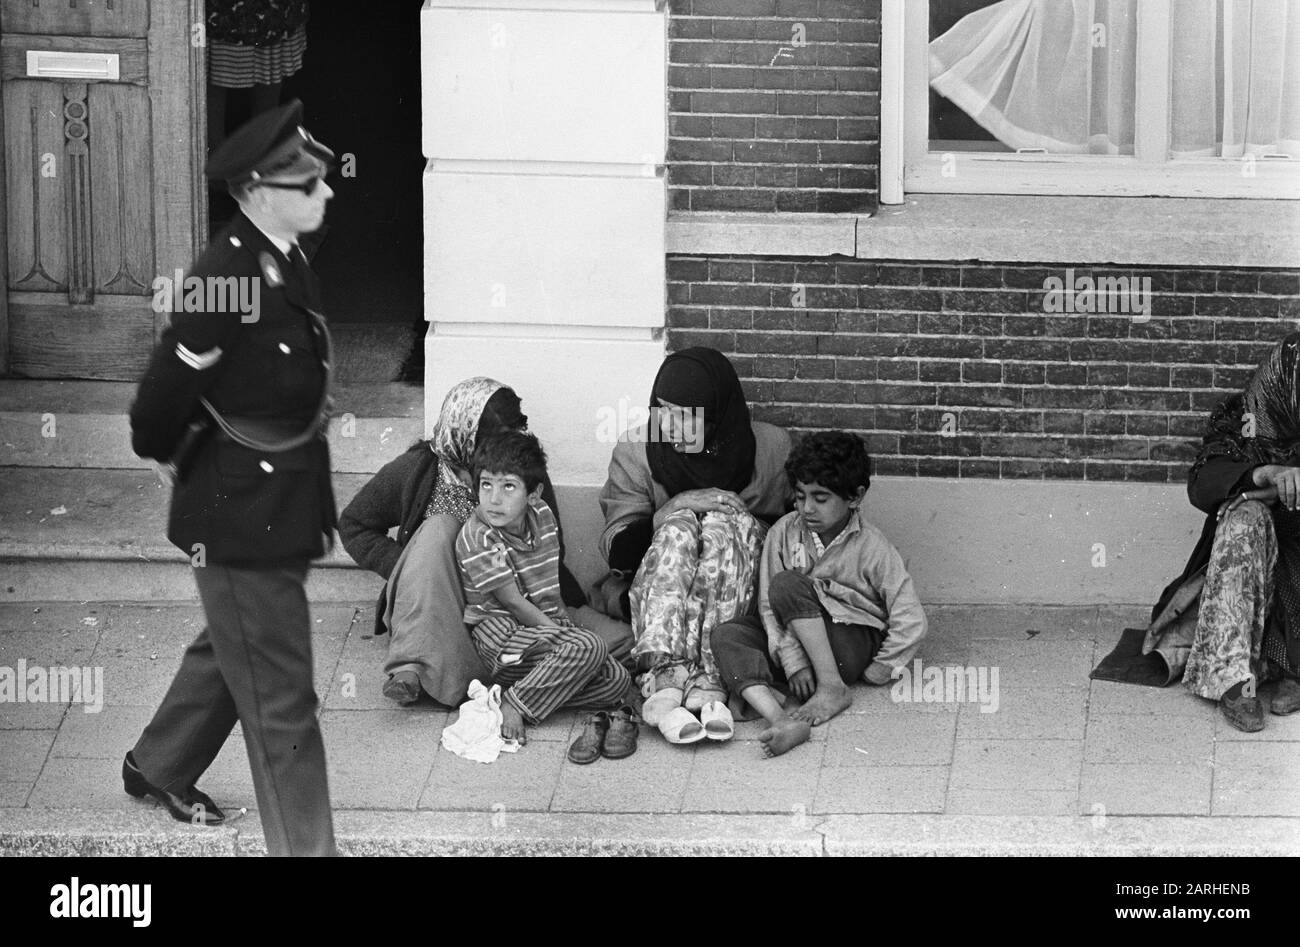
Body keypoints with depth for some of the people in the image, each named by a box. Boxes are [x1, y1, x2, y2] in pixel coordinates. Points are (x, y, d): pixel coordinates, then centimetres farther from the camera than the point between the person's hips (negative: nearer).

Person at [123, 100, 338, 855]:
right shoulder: (227, 280, -26)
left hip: (286, 503, 10)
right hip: (241, 516, -10)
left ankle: (158, 768, 50)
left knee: (231, 651, 28)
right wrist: (170, 456, -4)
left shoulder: (289, 265, 4)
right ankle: (304, 843, 6)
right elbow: (164, 396, -23)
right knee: (280, 699, -2)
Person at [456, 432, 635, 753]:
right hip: (499, 630, -7)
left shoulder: (541, 515, 5)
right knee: (588, 648, -30)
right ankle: (513, 705, -22)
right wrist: (561, 634, -16)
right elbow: (513, 603, -15)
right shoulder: (476, 538, -15)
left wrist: (565, 625, 6)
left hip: (546, 625, 7)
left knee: (616, 679, -14)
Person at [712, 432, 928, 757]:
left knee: (788, 584, -25)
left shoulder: (872, 548, -7)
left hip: (853, 650, -4)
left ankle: (833, 688, -24)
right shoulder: (784, 533, 1)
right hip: (794, 643, 4)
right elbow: (770, 607, -4)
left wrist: (874, 673, -8)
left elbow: (910, 623, -8)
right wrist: (794, 662, -15)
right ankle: (780, 721, -49)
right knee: (726, 635, -25)